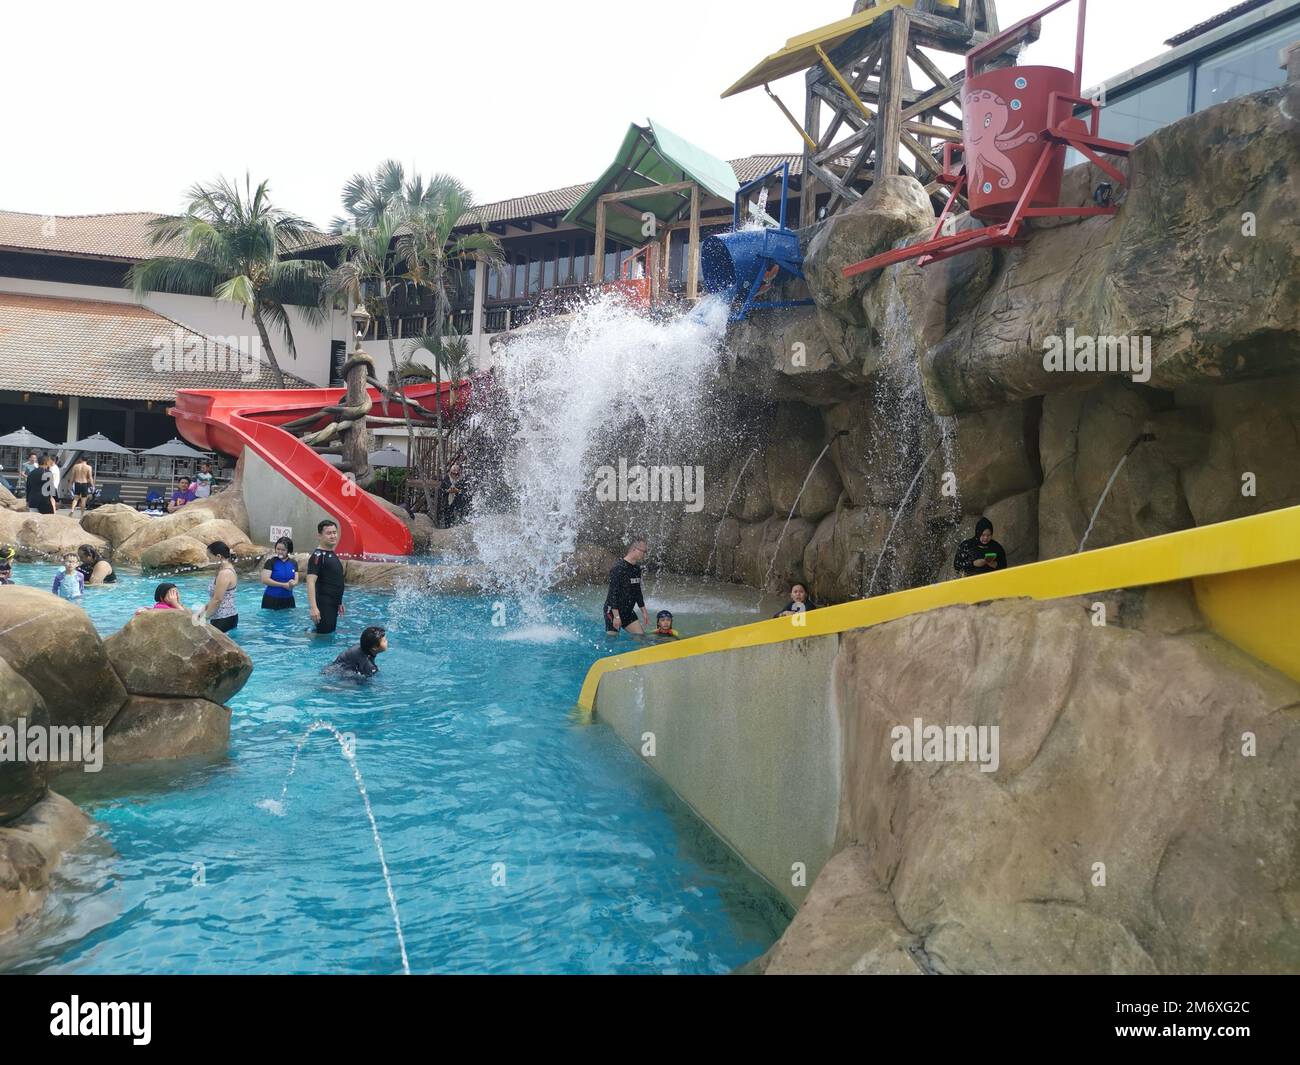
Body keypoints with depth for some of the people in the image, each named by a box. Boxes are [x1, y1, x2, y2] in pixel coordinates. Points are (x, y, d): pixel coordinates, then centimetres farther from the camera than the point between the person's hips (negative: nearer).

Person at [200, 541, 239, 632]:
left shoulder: (225, 573, -18)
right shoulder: (227, 569, 13)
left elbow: (217, 600, -17)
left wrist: (205, 616, -8)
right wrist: (205, 607, 13)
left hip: (223, 620, -10)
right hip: (228, 617, 10)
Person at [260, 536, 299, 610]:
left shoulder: (293, 564, 7)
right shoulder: (271, 562, -5)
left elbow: (296, 581, 5)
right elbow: (265, 580, -14)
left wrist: (293, 583, -21)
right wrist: (284, 585, -17)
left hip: (288, 600, 4)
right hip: (271, 599, -3)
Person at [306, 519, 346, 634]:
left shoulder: (332, 554, 15)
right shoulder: (318, 555, -13)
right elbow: (311, 582, -21)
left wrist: (339, 603, 27)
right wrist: (313, 607, -29)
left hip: (332, 605, 9)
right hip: (323, 606, -9)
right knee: (323, 634, -10)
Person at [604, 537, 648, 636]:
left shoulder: (637, 568, 8)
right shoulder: (618, 568, -20)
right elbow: (613, 593, -22)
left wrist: (644, 611, 17)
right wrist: (616, 616, -24)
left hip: (628, 611, 8)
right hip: (613, 611, -8)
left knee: (641, 635, 5)